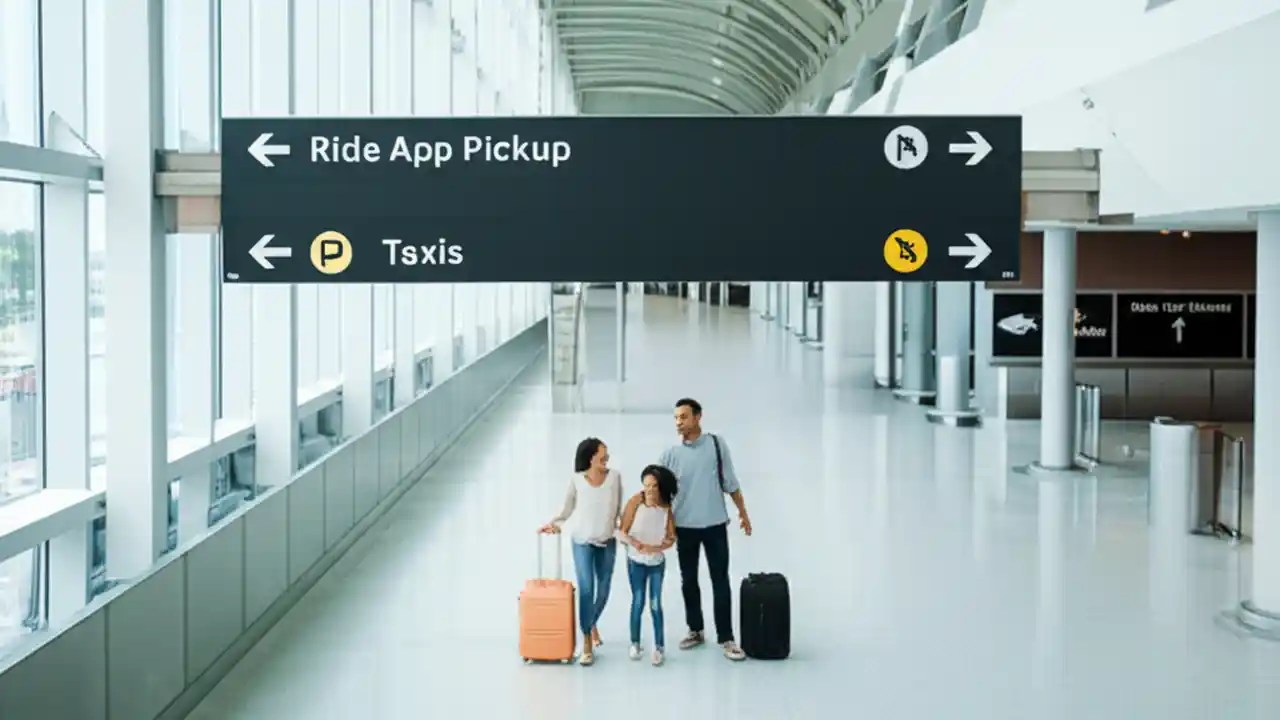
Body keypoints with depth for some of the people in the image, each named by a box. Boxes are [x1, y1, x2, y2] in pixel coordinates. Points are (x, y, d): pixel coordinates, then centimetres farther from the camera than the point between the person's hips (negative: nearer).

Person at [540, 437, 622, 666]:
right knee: (586, 590, -12)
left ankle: (592, 624, 41)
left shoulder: (614, 477, -3)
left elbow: (619, 509, 5)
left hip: (607, 542, 2)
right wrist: (554, 523, -17)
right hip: (582, 542, -2)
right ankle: (587, 643, -6)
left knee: (603, 591, 10)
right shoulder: (576, 479, -7)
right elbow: (567, 510, -1)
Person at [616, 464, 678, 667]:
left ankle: (659, 647, 8)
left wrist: (655, 547, -23)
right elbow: (622, 532, -13)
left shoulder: (667, 507, -8)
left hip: (657, 562, 1)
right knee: (638, 602, 2)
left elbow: (671, 538, -6)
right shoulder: (635, 502, -15)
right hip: (636, 561, -1)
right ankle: (635, 643, 17)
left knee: (655, 604, 1)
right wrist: (634, 543, -31)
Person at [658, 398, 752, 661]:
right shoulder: (671, 454, -1)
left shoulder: (716, 444, -2)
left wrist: (743, 513, 8)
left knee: (720, 581, -1)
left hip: (715, 524, -1)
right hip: (684, 526, 2)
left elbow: (730, 482, 5)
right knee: (689, 581, 10)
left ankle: (726, 638, 2)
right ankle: (695, 630, 24)